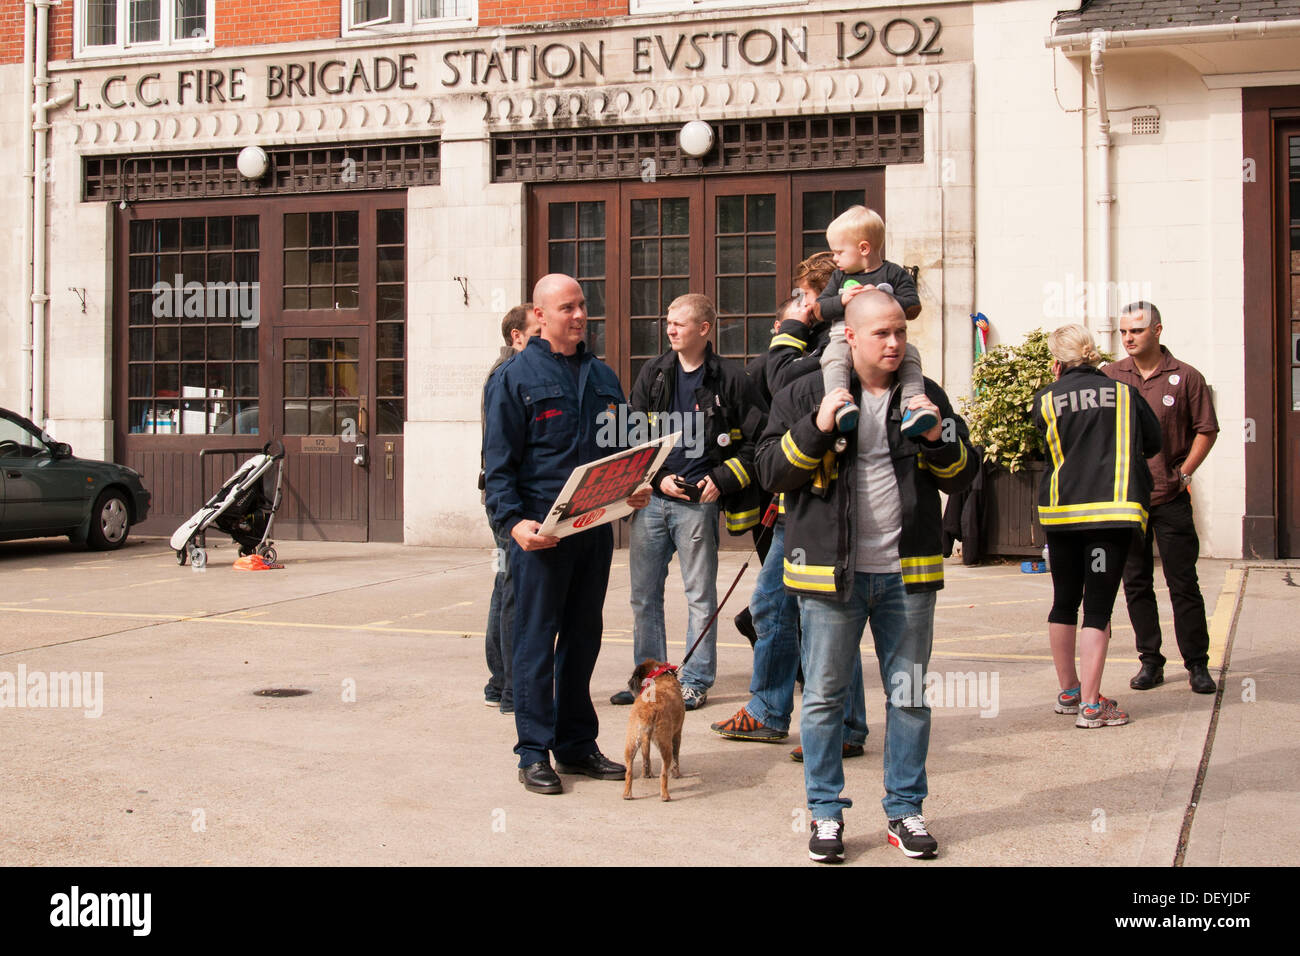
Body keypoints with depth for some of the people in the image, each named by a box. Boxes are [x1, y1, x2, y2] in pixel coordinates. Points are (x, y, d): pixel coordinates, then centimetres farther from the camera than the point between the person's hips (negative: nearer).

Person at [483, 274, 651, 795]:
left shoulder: (602, 376, 15)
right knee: (536, 642, -1)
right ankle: (535, 753, 6)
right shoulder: (515, 377, -3)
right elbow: (500, 461, -6)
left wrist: (633, 489, 1)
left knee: (583, 638, 12)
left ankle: (577, 744, 22)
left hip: (595, 526, 6)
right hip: (540, 531, -6)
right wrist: (513, 520, -18)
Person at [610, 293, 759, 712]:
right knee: (644, 595, 8)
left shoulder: (731, 377, -1)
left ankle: (695, 681, 13)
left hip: (698, 501, -4)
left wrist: (721, 479, -9)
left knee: (701, 596, 4)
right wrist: (657, 477, -3)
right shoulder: (653, 374, 10)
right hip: (652, 496, 4)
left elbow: (752, 442, 1)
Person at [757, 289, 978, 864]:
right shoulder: (805, 395, 1)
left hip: (907, 575, 3)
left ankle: (905, 809, 23)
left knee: (909, 698, 10)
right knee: (824, 698, 4)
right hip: (830, 573, -2)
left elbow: (962, 476, 11)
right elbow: (771, 471, -4)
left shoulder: (925, 396, 9)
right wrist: (817, 428, -18)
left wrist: (939, 439, -8)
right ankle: (826, 812, 17)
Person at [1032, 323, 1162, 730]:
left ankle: (1068, 692, 27)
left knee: (1064, 603, 16)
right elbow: (1153, 444, 12)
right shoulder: (1124, 392, 6)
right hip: (1112, 510, -1)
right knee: (1097, 607, -2)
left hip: (1060, 511, 2)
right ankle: (1090, 705, -5)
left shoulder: (1045, 400, 5)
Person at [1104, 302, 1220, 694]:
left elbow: (1207, 429, 4)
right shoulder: (1109, 376, 5)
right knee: (1136, 584, 7)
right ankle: (1150, 661, 17)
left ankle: (1197, 664, 10)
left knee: (1183, 584, 1)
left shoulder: (1185, 377, 0)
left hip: (1170, 499, -2)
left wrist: (1184, 473, -4)